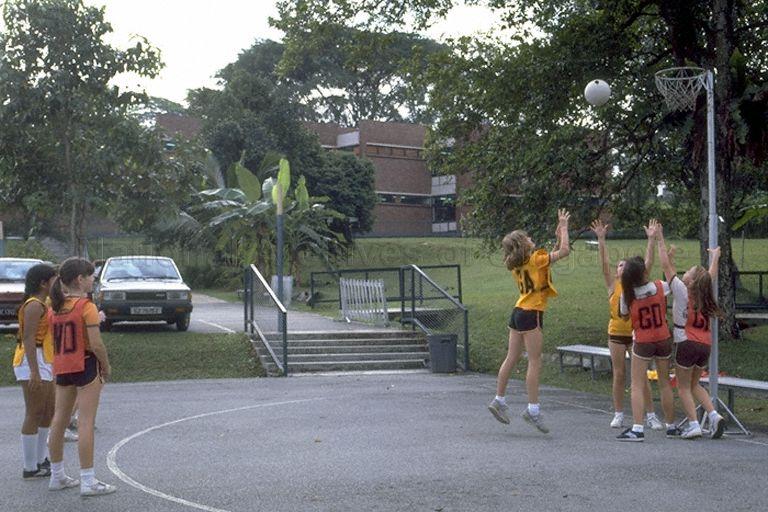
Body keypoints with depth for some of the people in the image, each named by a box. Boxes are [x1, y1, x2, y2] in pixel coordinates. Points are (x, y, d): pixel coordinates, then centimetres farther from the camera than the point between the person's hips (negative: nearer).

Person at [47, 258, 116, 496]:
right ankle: (88, 481, -2)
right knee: (86, 423, -4)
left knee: (59, 420, 14)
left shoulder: (55, 307, 7)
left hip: (61, 368, 7)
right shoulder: (87, 307, -14)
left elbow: (55, 341, 8)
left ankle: (57, 476, 25)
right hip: (85, 365, -7)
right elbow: (96, 344, -17)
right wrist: (106, 366, -4)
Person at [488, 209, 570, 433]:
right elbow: (564, 251, -13)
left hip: (518, 313, 9)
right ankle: (533, 409, -7)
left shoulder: (518, 265, 12)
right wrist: (564, 228, -3)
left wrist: (557, 237, 21)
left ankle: (499, 400, 18)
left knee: (511, 359, 13)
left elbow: (551, 256, 26)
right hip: (531, 314, -8)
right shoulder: (535, 259, -11)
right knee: (535, 363, -6)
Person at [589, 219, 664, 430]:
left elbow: (648, 262, -4)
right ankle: (618, 415, 13)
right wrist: (601, 239, -18)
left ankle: (651, 415, 6)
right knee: (619, 375, 5)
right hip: (616, 333, 0)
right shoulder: (613, 285, 2)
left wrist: (651, 239, -10)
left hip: (636, 333, 0)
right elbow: (604, 263, -9)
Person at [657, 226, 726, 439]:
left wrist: (660, 240, -2)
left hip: (687, 344, -6)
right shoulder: (703, 294, 6)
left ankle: (693, 425, -3)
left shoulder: (682, 292, -8)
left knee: (683, 387, 6)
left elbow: (666, 266, -7)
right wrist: (715, 256, 43)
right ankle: (714, 416, 3)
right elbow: (711, 275, 26)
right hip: (705, 345, 6)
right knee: (694, 385, 19)